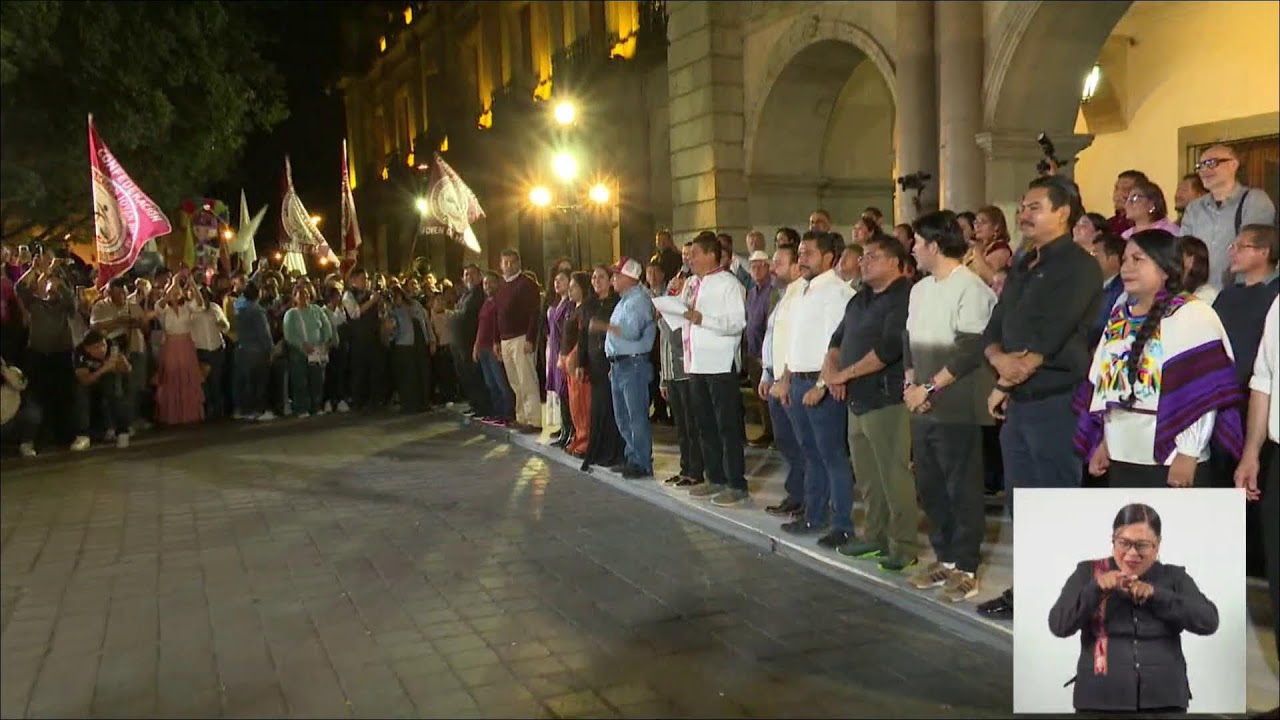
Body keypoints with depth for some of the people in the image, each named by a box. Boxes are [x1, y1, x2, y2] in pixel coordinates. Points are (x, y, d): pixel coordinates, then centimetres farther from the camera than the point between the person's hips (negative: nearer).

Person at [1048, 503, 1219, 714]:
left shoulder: (1174, 577, 9)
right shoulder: (1088, 573, 5)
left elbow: (1208, 620, -5)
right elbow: (1058, 625, -4)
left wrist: (1156, 594, -15)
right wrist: (1096, 588, -17)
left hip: (1164, 701, 1)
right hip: (1101, 701, -1)